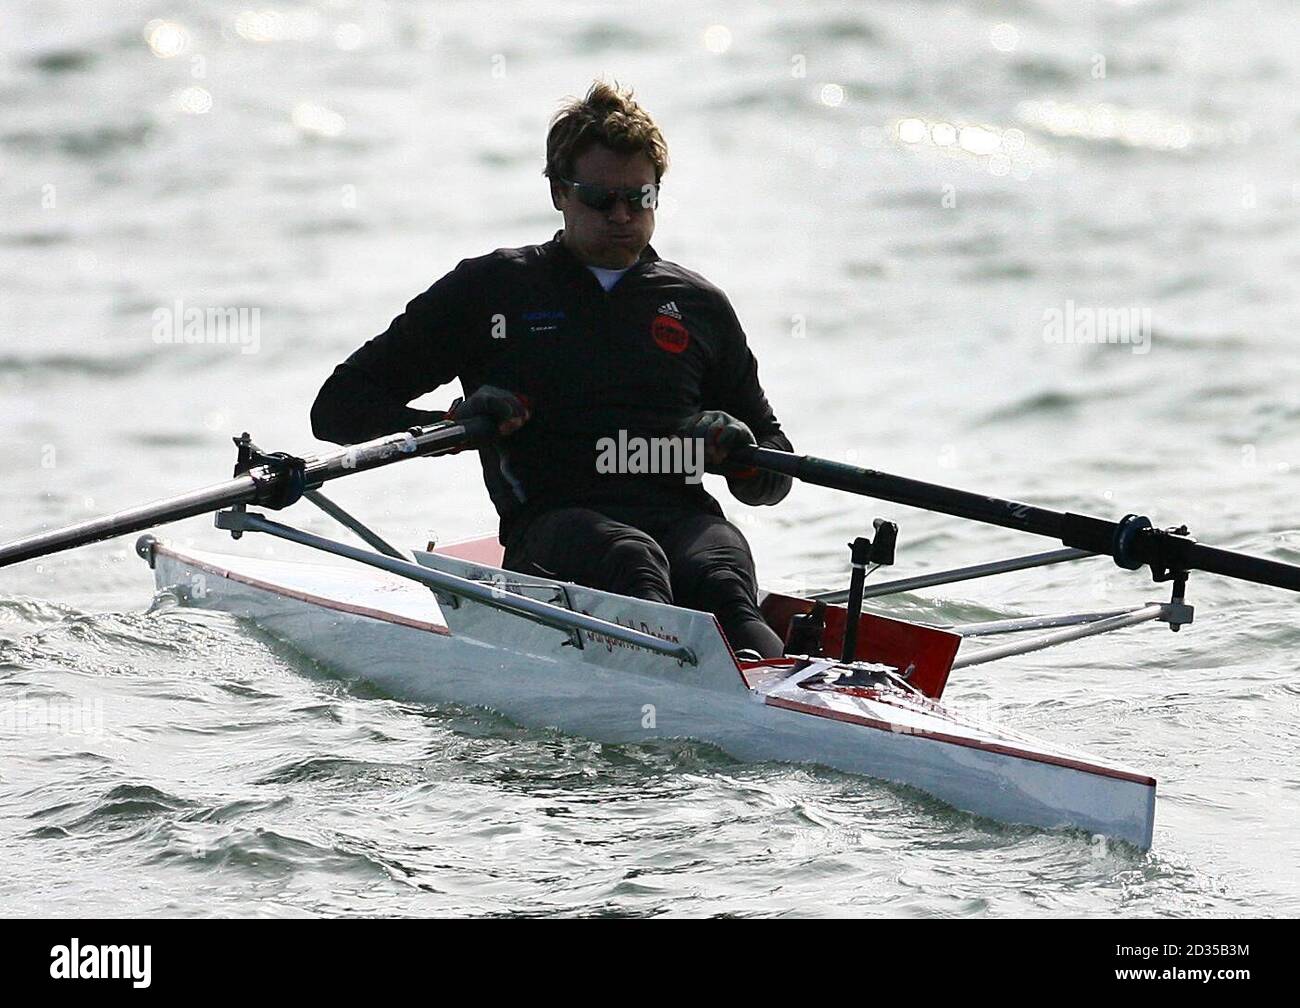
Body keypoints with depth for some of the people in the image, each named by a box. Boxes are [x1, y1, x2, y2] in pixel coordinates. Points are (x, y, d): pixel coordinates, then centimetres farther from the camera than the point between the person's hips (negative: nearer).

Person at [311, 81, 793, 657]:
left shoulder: (699, 306, 24)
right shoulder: (490, 289, 17)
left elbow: (773, 477, 29)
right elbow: (338, 406, 15)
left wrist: (737, 452, 2)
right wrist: (453, 422, -6)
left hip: (683, 516, 3)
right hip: (553, 519, -3)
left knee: (723, 583, -35)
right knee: (630, 560, -40)